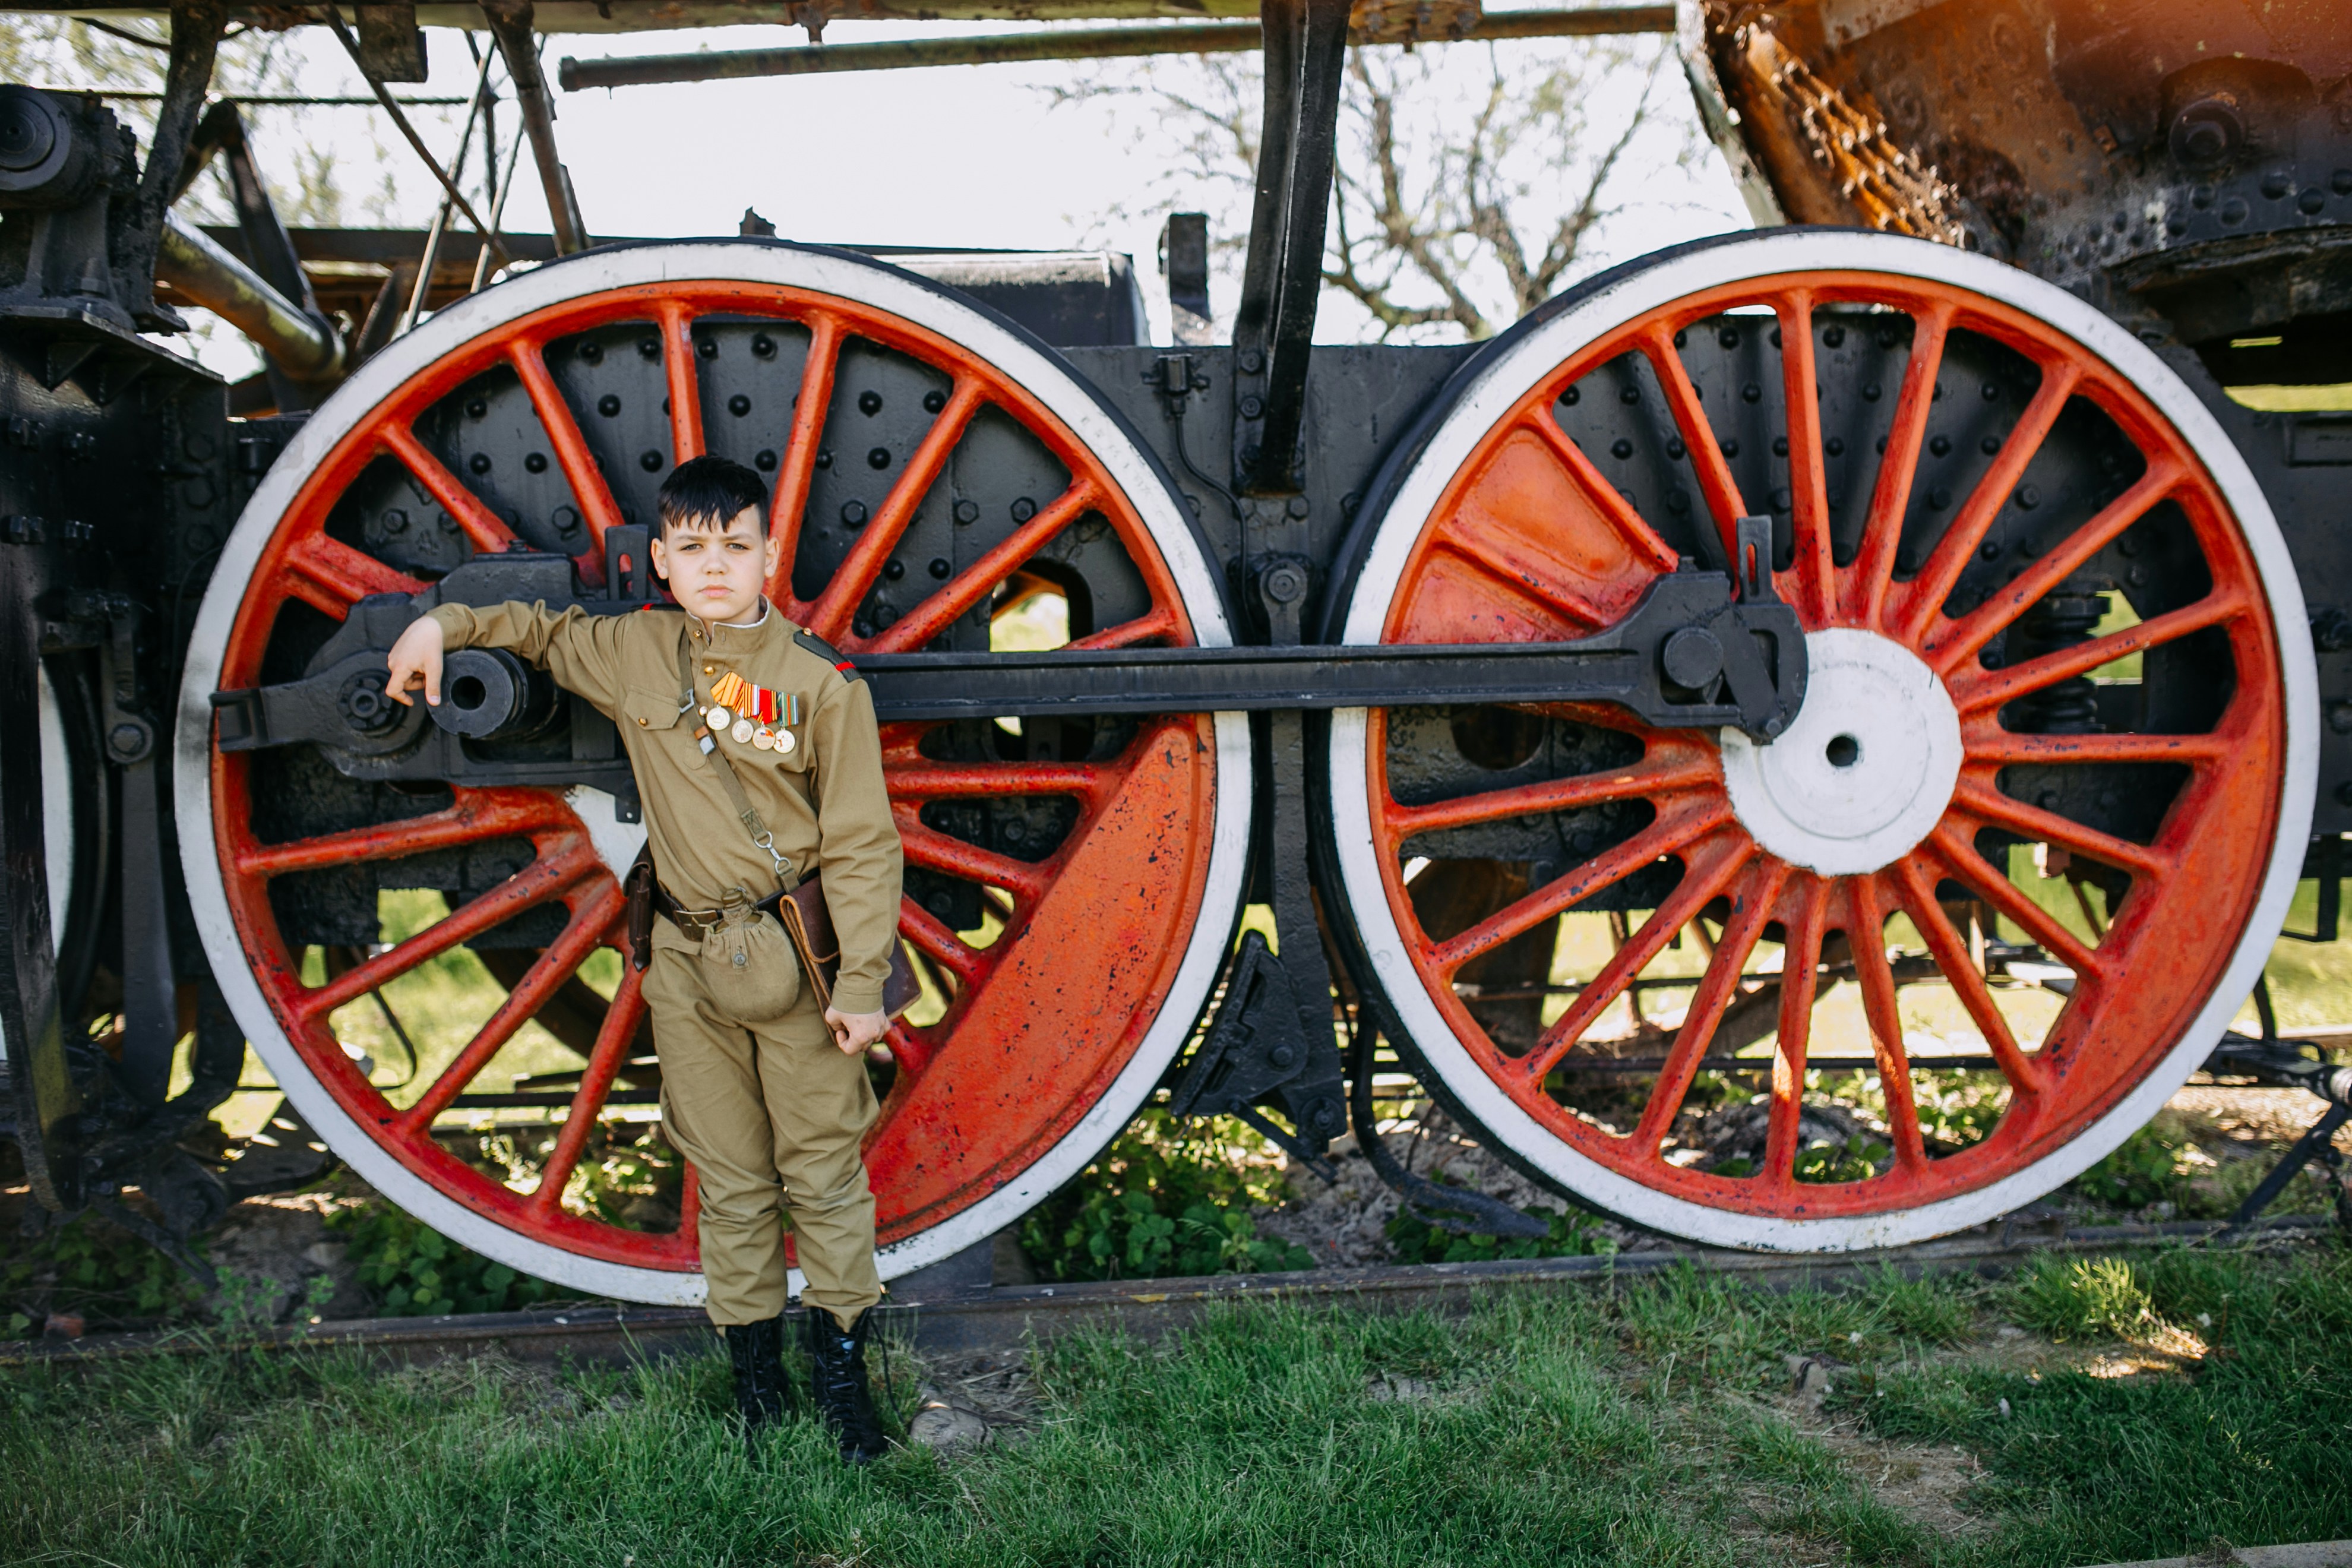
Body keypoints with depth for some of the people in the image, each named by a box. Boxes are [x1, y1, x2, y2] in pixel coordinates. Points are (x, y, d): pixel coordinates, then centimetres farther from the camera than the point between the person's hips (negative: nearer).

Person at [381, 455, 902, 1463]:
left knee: (823, 1172, 5)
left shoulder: (820, 682, -7)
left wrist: (862, 981, -11)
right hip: (686, 961, 3)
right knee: (729, 1180, 10)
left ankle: (841, 1367, 19)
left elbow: (862, 844, -7)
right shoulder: (634, 654, 4)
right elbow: (544, 631, 27)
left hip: (796, 960, -3)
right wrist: (445, 624, 12)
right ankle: (752, 1365, 23)